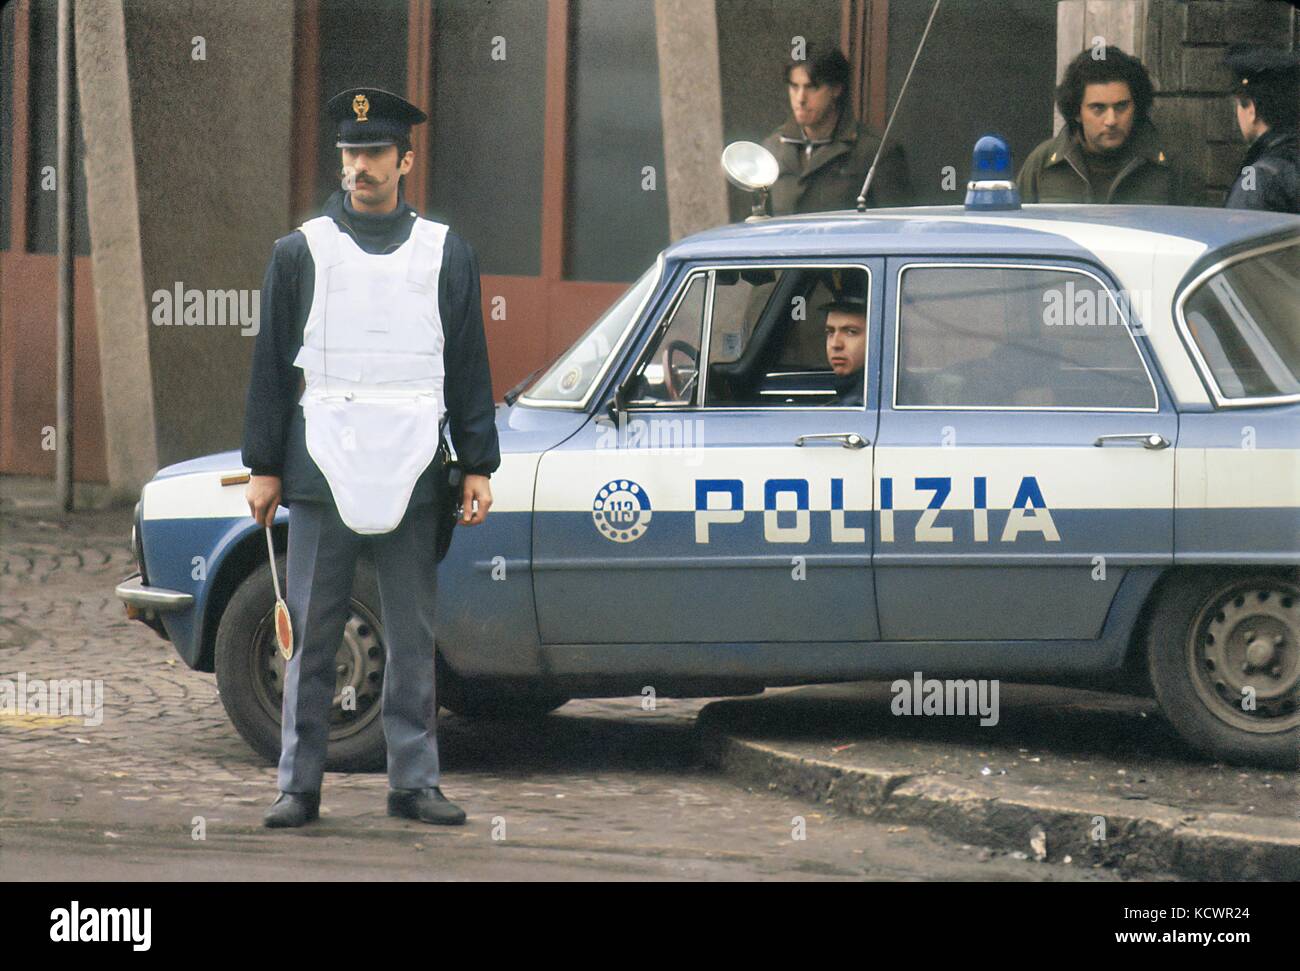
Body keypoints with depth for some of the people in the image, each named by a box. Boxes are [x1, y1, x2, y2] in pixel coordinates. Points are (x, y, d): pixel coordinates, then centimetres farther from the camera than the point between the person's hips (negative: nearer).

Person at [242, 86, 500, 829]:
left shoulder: (447, 254, 9)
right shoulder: (302, 251, 6)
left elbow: (470, 371, 10)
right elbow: (271, 368, 7)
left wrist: (478, 467, 4)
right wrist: (264, 468, 3)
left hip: (411, 475, 1)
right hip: (323, 467, -1)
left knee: (414, 639, 4)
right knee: (312, 635, 0)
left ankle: (415, 782, 10)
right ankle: (300, 786, 4)